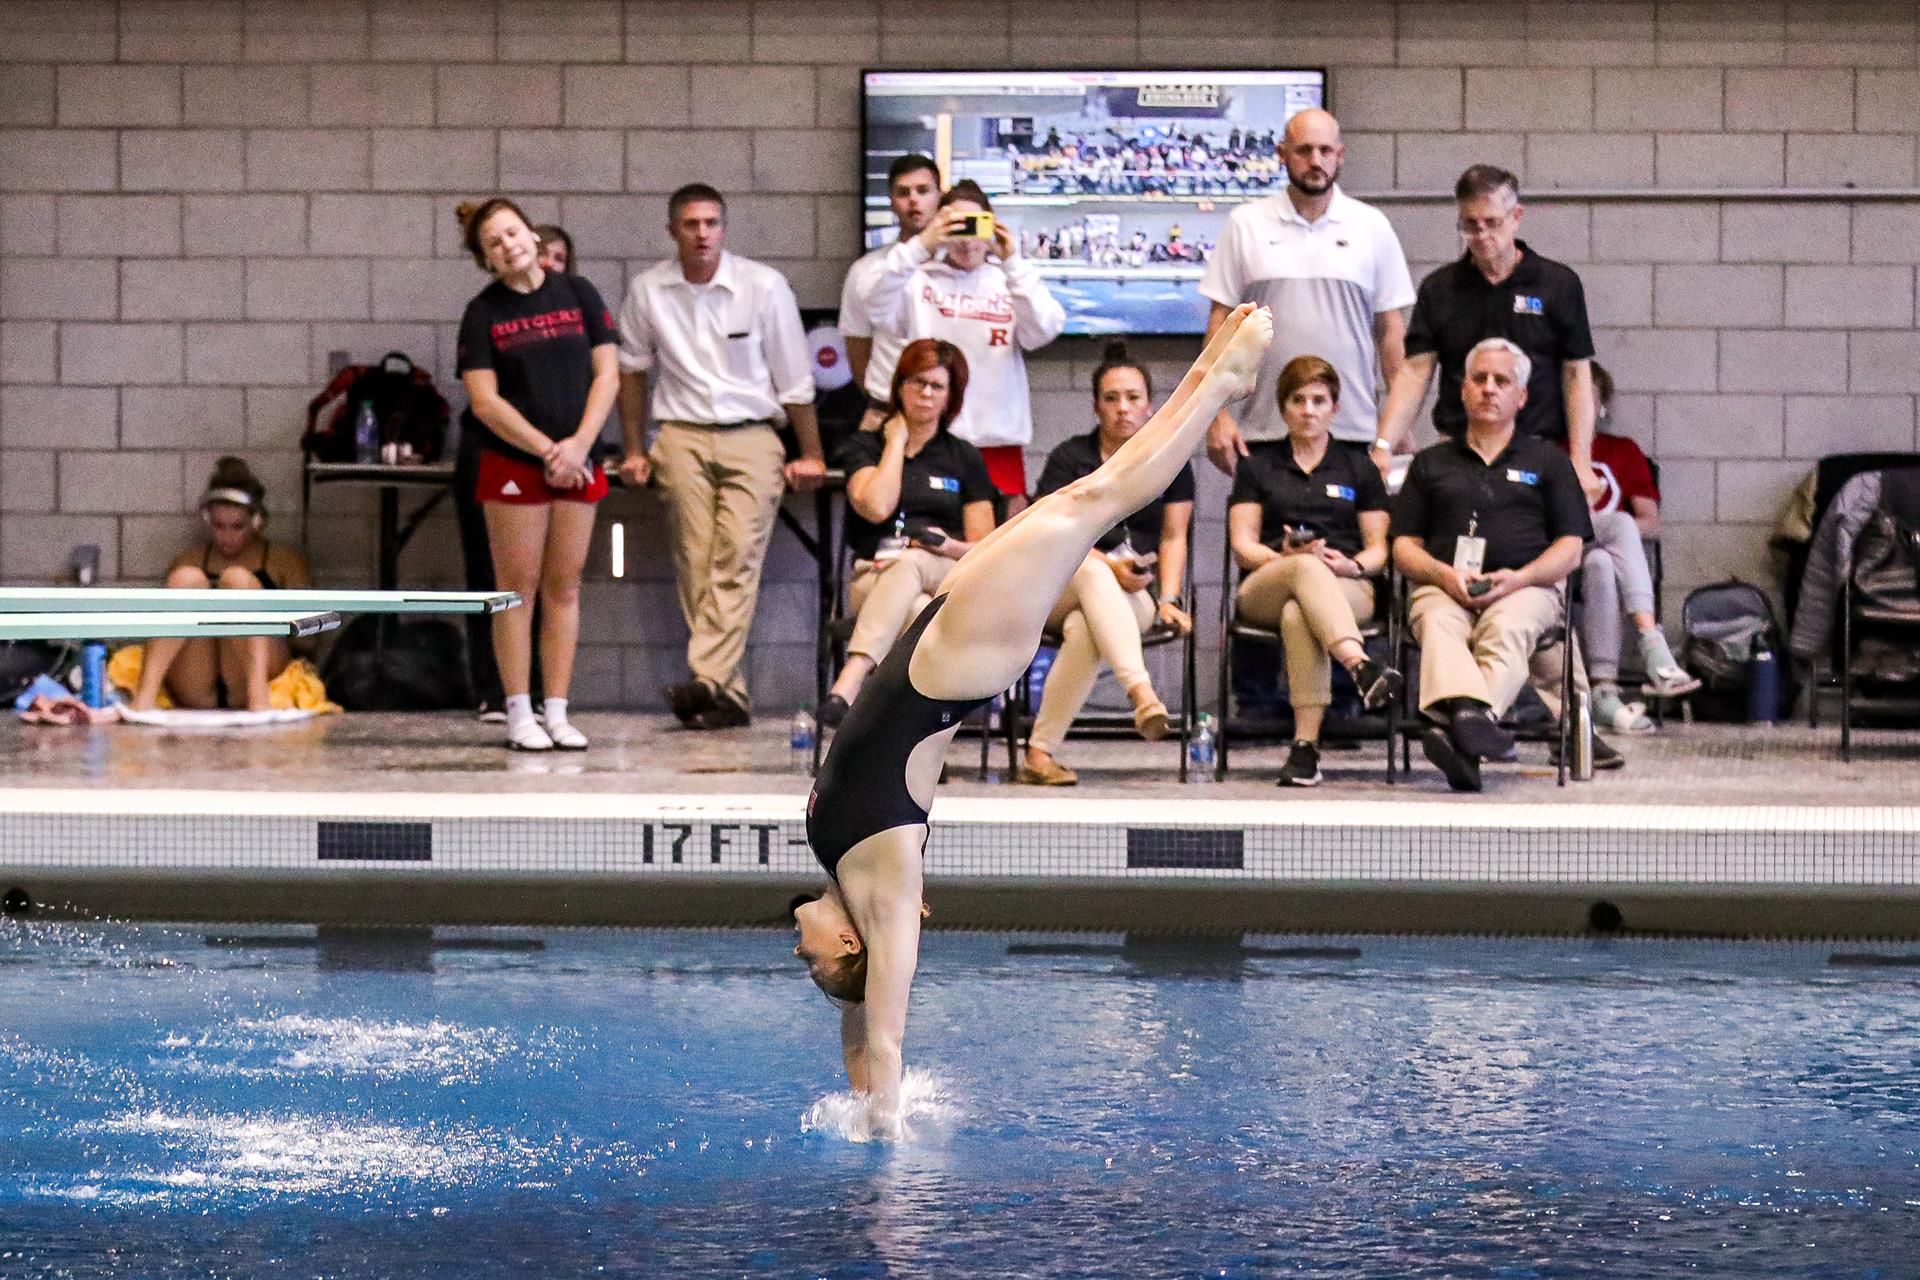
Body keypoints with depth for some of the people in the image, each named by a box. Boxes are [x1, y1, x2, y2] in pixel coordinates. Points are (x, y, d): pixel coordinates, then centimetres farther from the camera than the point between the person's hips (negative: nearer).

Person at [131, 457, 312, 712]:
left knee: (238, 579, -21)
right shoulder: (191, 561, 24)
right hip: (195, 692, 1)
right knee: (188, 578, -20)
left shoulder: (283, 560, 19)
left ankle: (259, 694, -44)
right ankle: (145, 696, -40)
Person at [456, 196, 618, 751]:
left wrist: (579, 444, -8)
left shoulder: (577, 294, 7)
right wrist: (547, 449, -12)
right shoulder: (483, 313, 1)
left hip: (577, 467, 2)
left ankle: (557, 714, 8)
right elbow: (484, 400, -5)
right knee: (519, 588, -1)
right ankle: (519, 716, 2)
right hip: (513, 464, -2)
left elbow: (607, 374, 4)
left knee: (564, 588, 4)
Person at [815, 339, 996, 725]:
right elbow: (876, 507, -8)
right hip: (874, 577, 0)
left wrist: (948, 546, -10)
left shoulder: (965, 458, 19)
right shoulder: (864, 446, 15)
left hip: (948, 580, 0)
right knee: (921, 617, -39)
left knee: (911, 563, -39)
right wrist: (897, 440, 4)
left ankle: (849, 682, -59)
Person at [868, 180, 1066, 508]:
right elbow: (881, 307, -14)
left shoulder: (1008, 283, 7)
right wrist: (919, 247, -26)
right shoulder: (920, 282, 4)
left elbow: (1043, 331, -8)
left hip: (998, 439, 1)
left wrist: (1012, 263, -18)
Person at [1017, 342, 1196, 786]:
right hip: (1059, 585, 0)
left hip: (1134, 598, 0)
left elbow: (1173, 537, 11)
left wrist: (1169, 599, -5)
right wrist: (1109, 566, -18)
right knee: (1093, 574, -40)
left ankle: (1040, 753, -37)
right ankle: (1142, 694, -60)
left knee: (1084, 629, -36)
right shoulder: (1070, 458, 9)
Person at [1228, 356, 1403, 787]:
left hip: (1346, 588, 0)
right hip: (1263, 590, 0)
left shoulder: (1359, 468, 21)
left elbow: (1379, 548, 14)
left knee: (1297, 615, -39)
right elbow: (1243, 548, 10)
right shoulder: (1257, 467, 20)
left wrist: (1351, 565, -10)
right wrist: (1287, 557, -11)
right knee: (1308, 570, -39)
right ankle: (1362, 667, -62)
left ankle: (1305, 744, -49)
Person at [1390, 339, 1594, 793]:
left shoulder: (1547, 461, 24)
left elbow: (1570, 550, 13)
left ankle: (1456, 731, -63)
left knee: (1506, 628, -38)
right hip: (1444, 587, 1)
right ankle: (1469, 711, -66)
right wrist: (1444, 574, -4)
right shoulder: (1431, 463, 28)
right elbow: (1404, 547, 19)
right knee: (1437, 624, -37)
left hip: (1524, 586, -1)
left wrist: (1518, 577, -8)